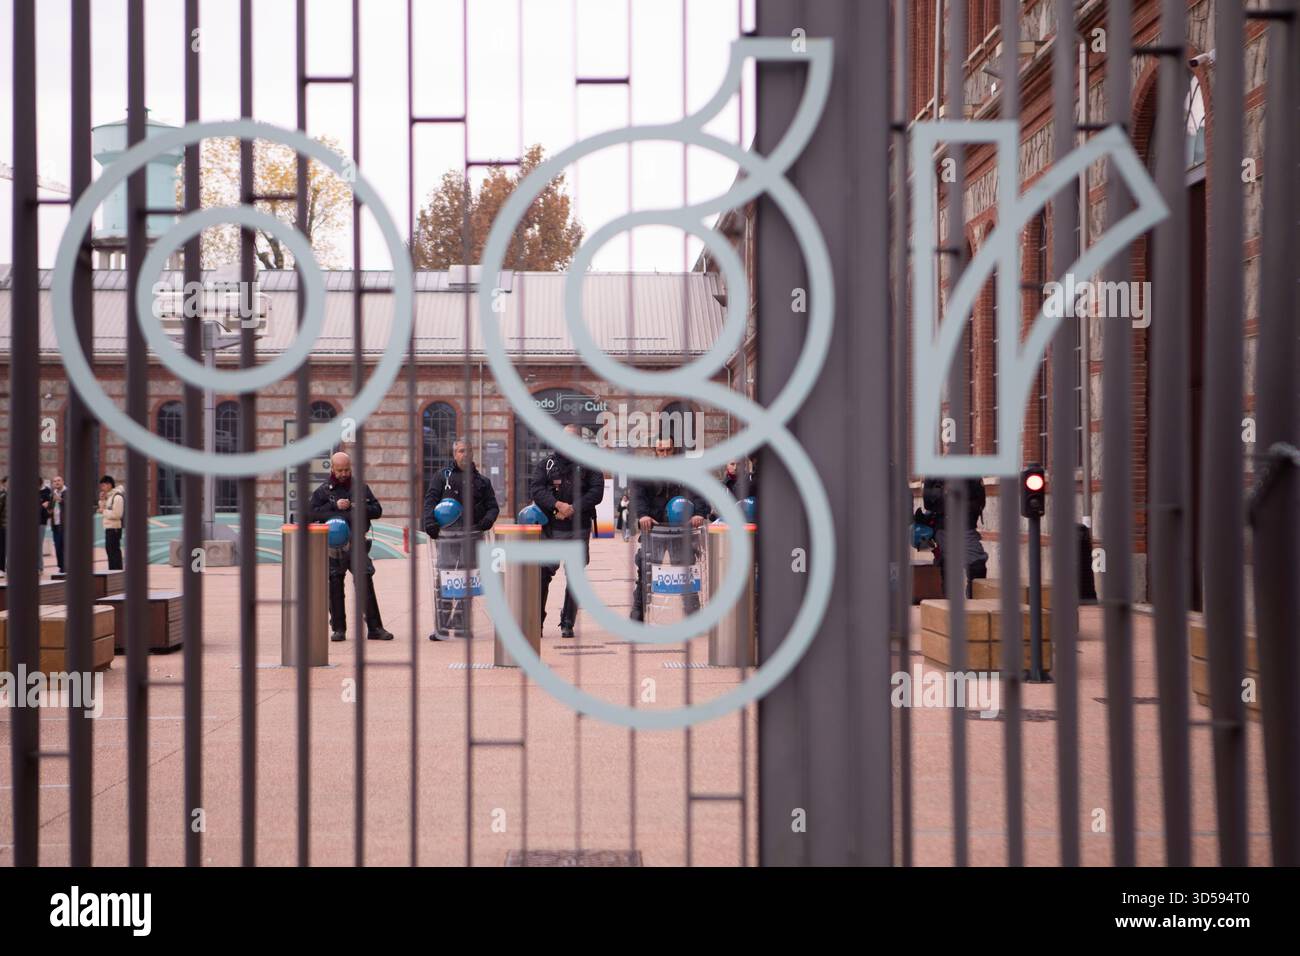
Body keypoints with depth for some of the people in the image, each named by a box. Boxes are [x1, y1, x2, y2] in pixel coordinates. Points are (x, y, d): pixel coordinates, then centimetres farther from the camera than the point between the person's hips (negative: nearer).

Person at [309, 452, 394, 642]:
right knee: (335, 587, 3)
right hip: (333, 546, -1)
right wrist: (334, 506, -12)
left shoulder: (361, 488, 10)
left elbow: (377, 510, 10)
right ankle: (338, 629, 12)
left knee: (366, 584, -4)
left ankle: (375, 628, -1)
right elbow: (310, 512, -4)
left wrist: (361, 508, -10)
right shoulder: (324, 490, 5)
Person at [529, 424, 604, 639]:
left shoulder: (588, 464, 8)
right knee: (542, 574, -4)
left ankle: (568, 623, 10)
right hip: (550, 528, 0)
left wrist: (573, 508, -15)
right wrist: (558, 505, -18)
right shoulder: (546, 463, 10)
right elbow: (536, 489, -3)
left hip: (579, 528, 0)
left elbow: (596, 492, -3)